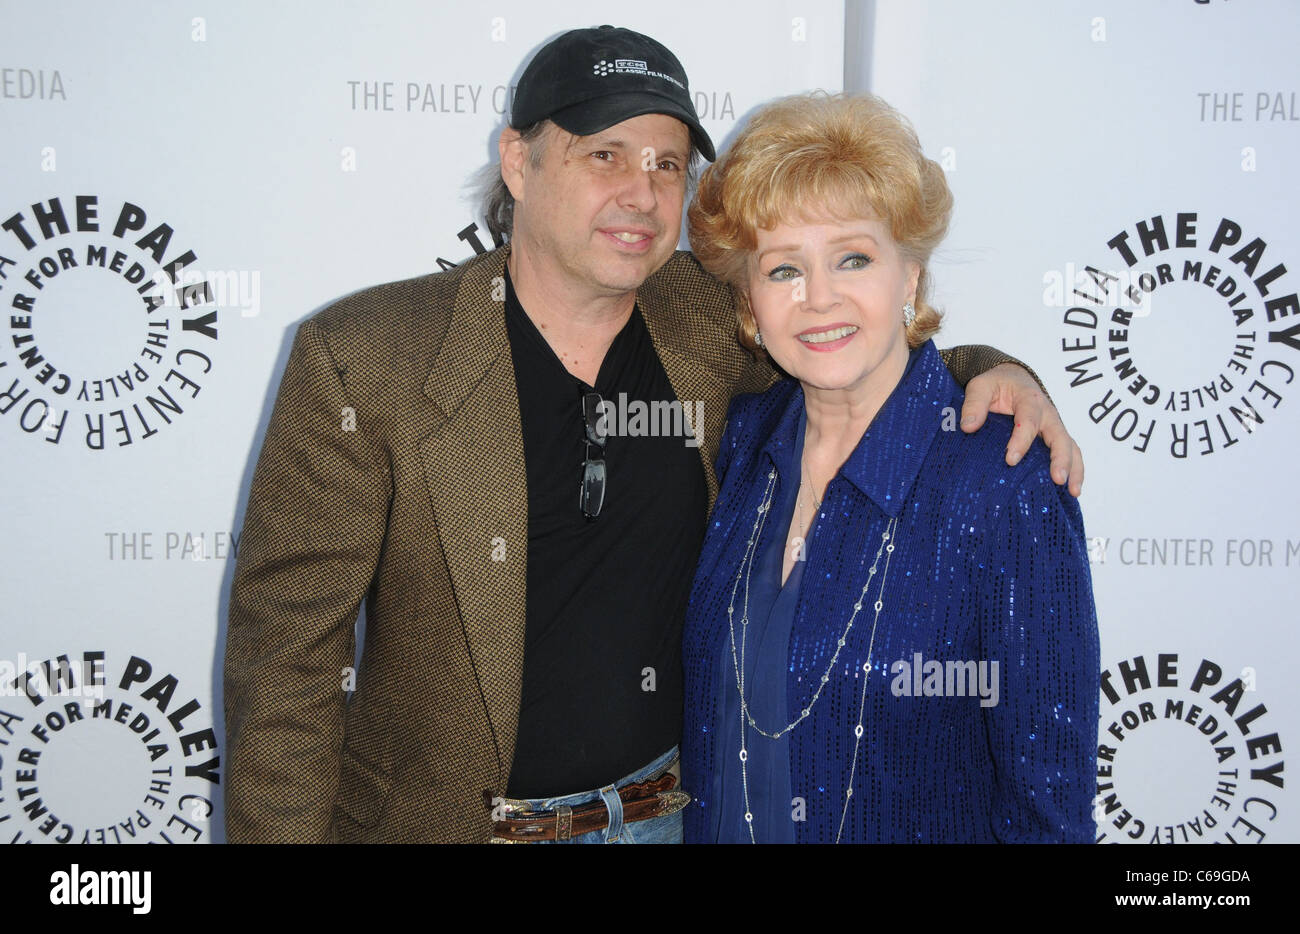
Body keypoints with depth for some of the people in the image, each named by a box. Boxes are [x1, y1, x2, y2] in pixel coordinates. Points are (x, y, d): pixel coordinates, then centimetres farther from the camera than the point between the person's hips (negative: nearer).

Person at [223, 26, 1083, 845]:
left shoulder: (708, 324, -4)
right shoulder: (360, 361, -15)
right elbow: (287, 650, -13)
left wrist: (986, 370, -6)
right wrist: (280, 828, -17)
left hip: (674, 809, 4)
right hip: (443, 818, -3)